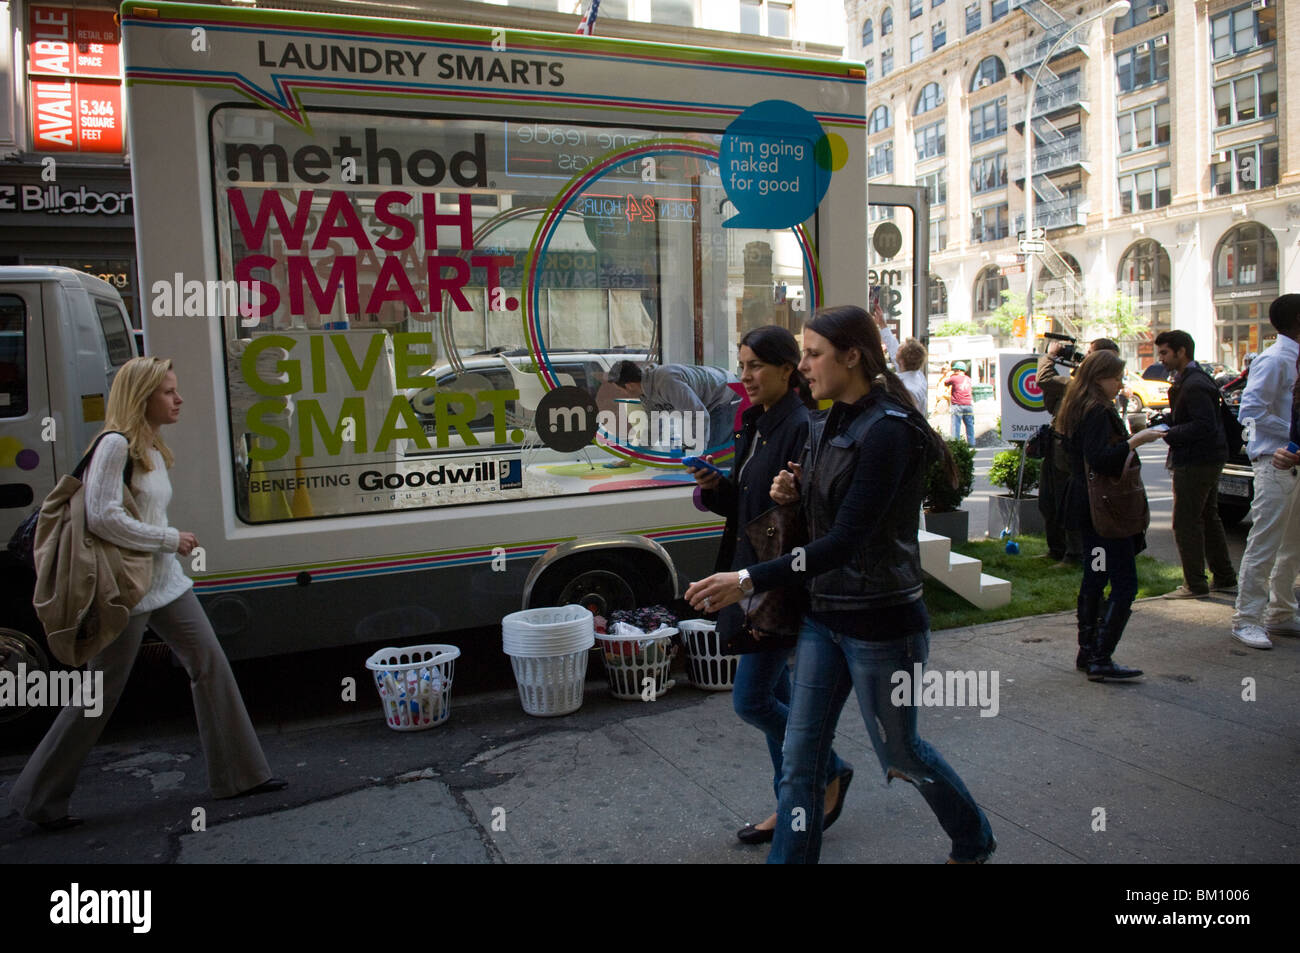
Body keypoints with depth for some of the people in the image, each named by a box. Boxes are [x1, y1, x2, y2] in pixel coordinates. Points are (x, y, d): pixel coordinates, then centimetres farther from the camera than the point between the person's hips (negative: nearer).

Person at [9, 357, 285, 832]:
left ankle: (239, 775, 14)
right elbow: (102, 518, -22)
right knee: (100, 696, 3)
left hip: (166, 582, 9)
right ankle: (38, 798, 23)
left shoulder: (152, 447, 12)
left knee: (211, 666, 6)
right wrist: (171, 539, -15)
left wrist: (172, 543, 8)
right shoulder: (115, 444, -16)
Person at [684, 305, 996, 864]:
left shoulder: (888, 431, -20)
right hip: (823, 614, 8)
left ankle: (973, 843, 43)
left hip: (882, 623, -7)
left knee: (899, 755, 14)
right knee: (799, 759, 8)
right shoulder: (824, 427, 7)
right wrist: (791, 493, -3)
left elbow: (846, 539, -26)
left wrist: (750, 581, -29)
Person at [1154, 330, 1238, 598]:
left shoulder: (1194, 385, -18)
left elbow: (1205, 426, -25)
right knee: (1208, 518, 18)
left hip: (1195, 463, -11)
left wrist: (1167, 434, -22)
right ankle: (1225, 578, 27)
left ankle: (1195, 584, 1)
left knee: (1186, 523, -5)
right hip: (1209, 460, 11)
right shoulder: (1188, 380, 15)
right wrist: (1163, 424, 9)